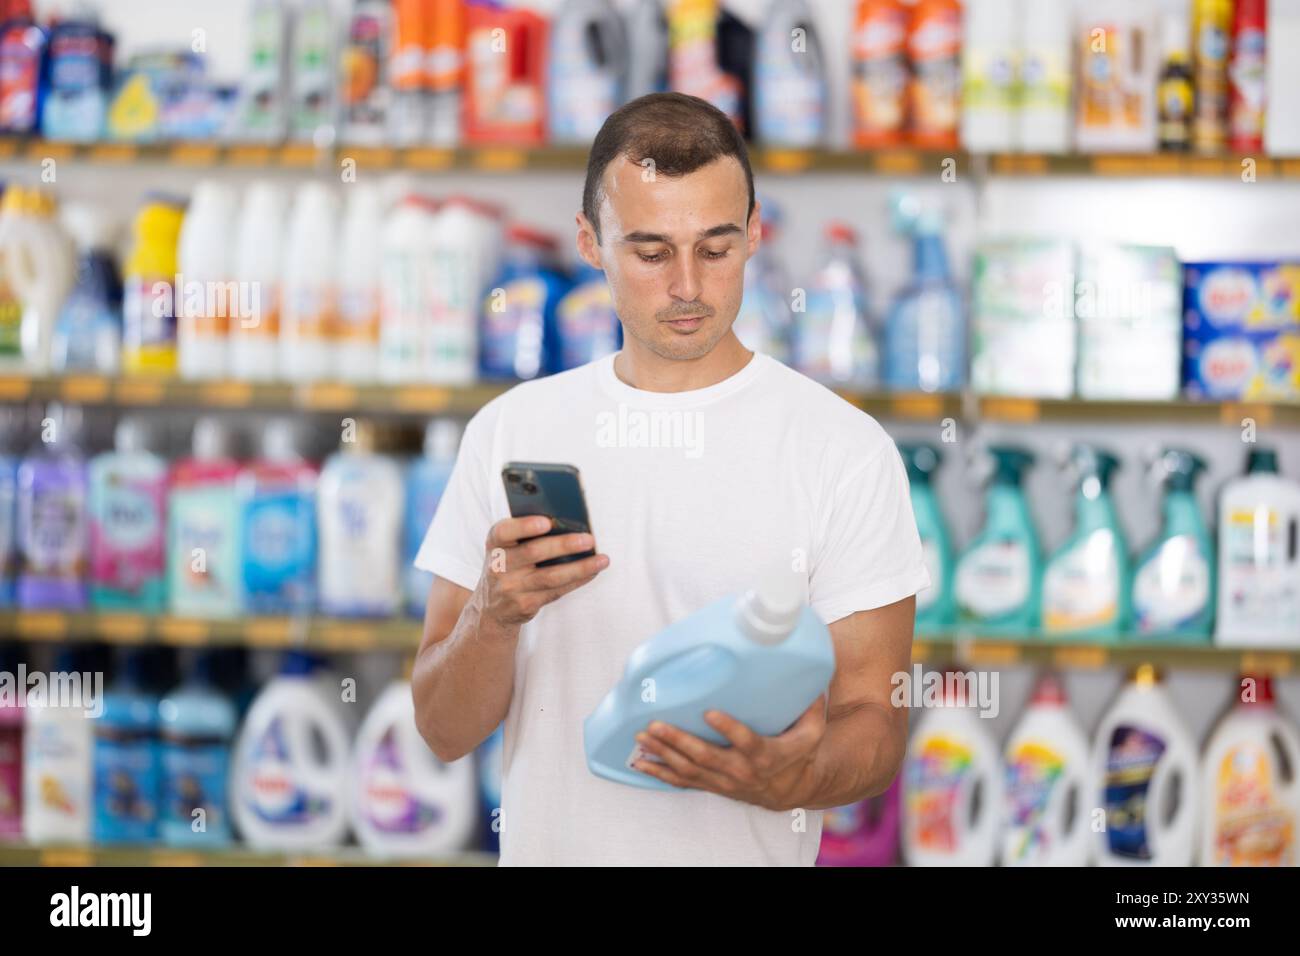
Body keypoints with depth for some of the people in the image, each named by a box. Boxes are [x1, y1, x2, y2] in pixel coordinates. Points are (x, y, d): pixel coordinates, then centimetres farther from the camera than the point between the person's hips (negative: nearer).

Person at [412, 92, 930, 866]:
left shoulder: (847, 449, -2)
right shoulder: (510, 430, 6)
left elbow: (874, 725, -3)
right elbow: (444, 731, 5)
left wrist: (790, 780, -23)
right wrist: (492, 614, -14)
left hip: (746, 851, -2)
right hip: (547, 844, 2)